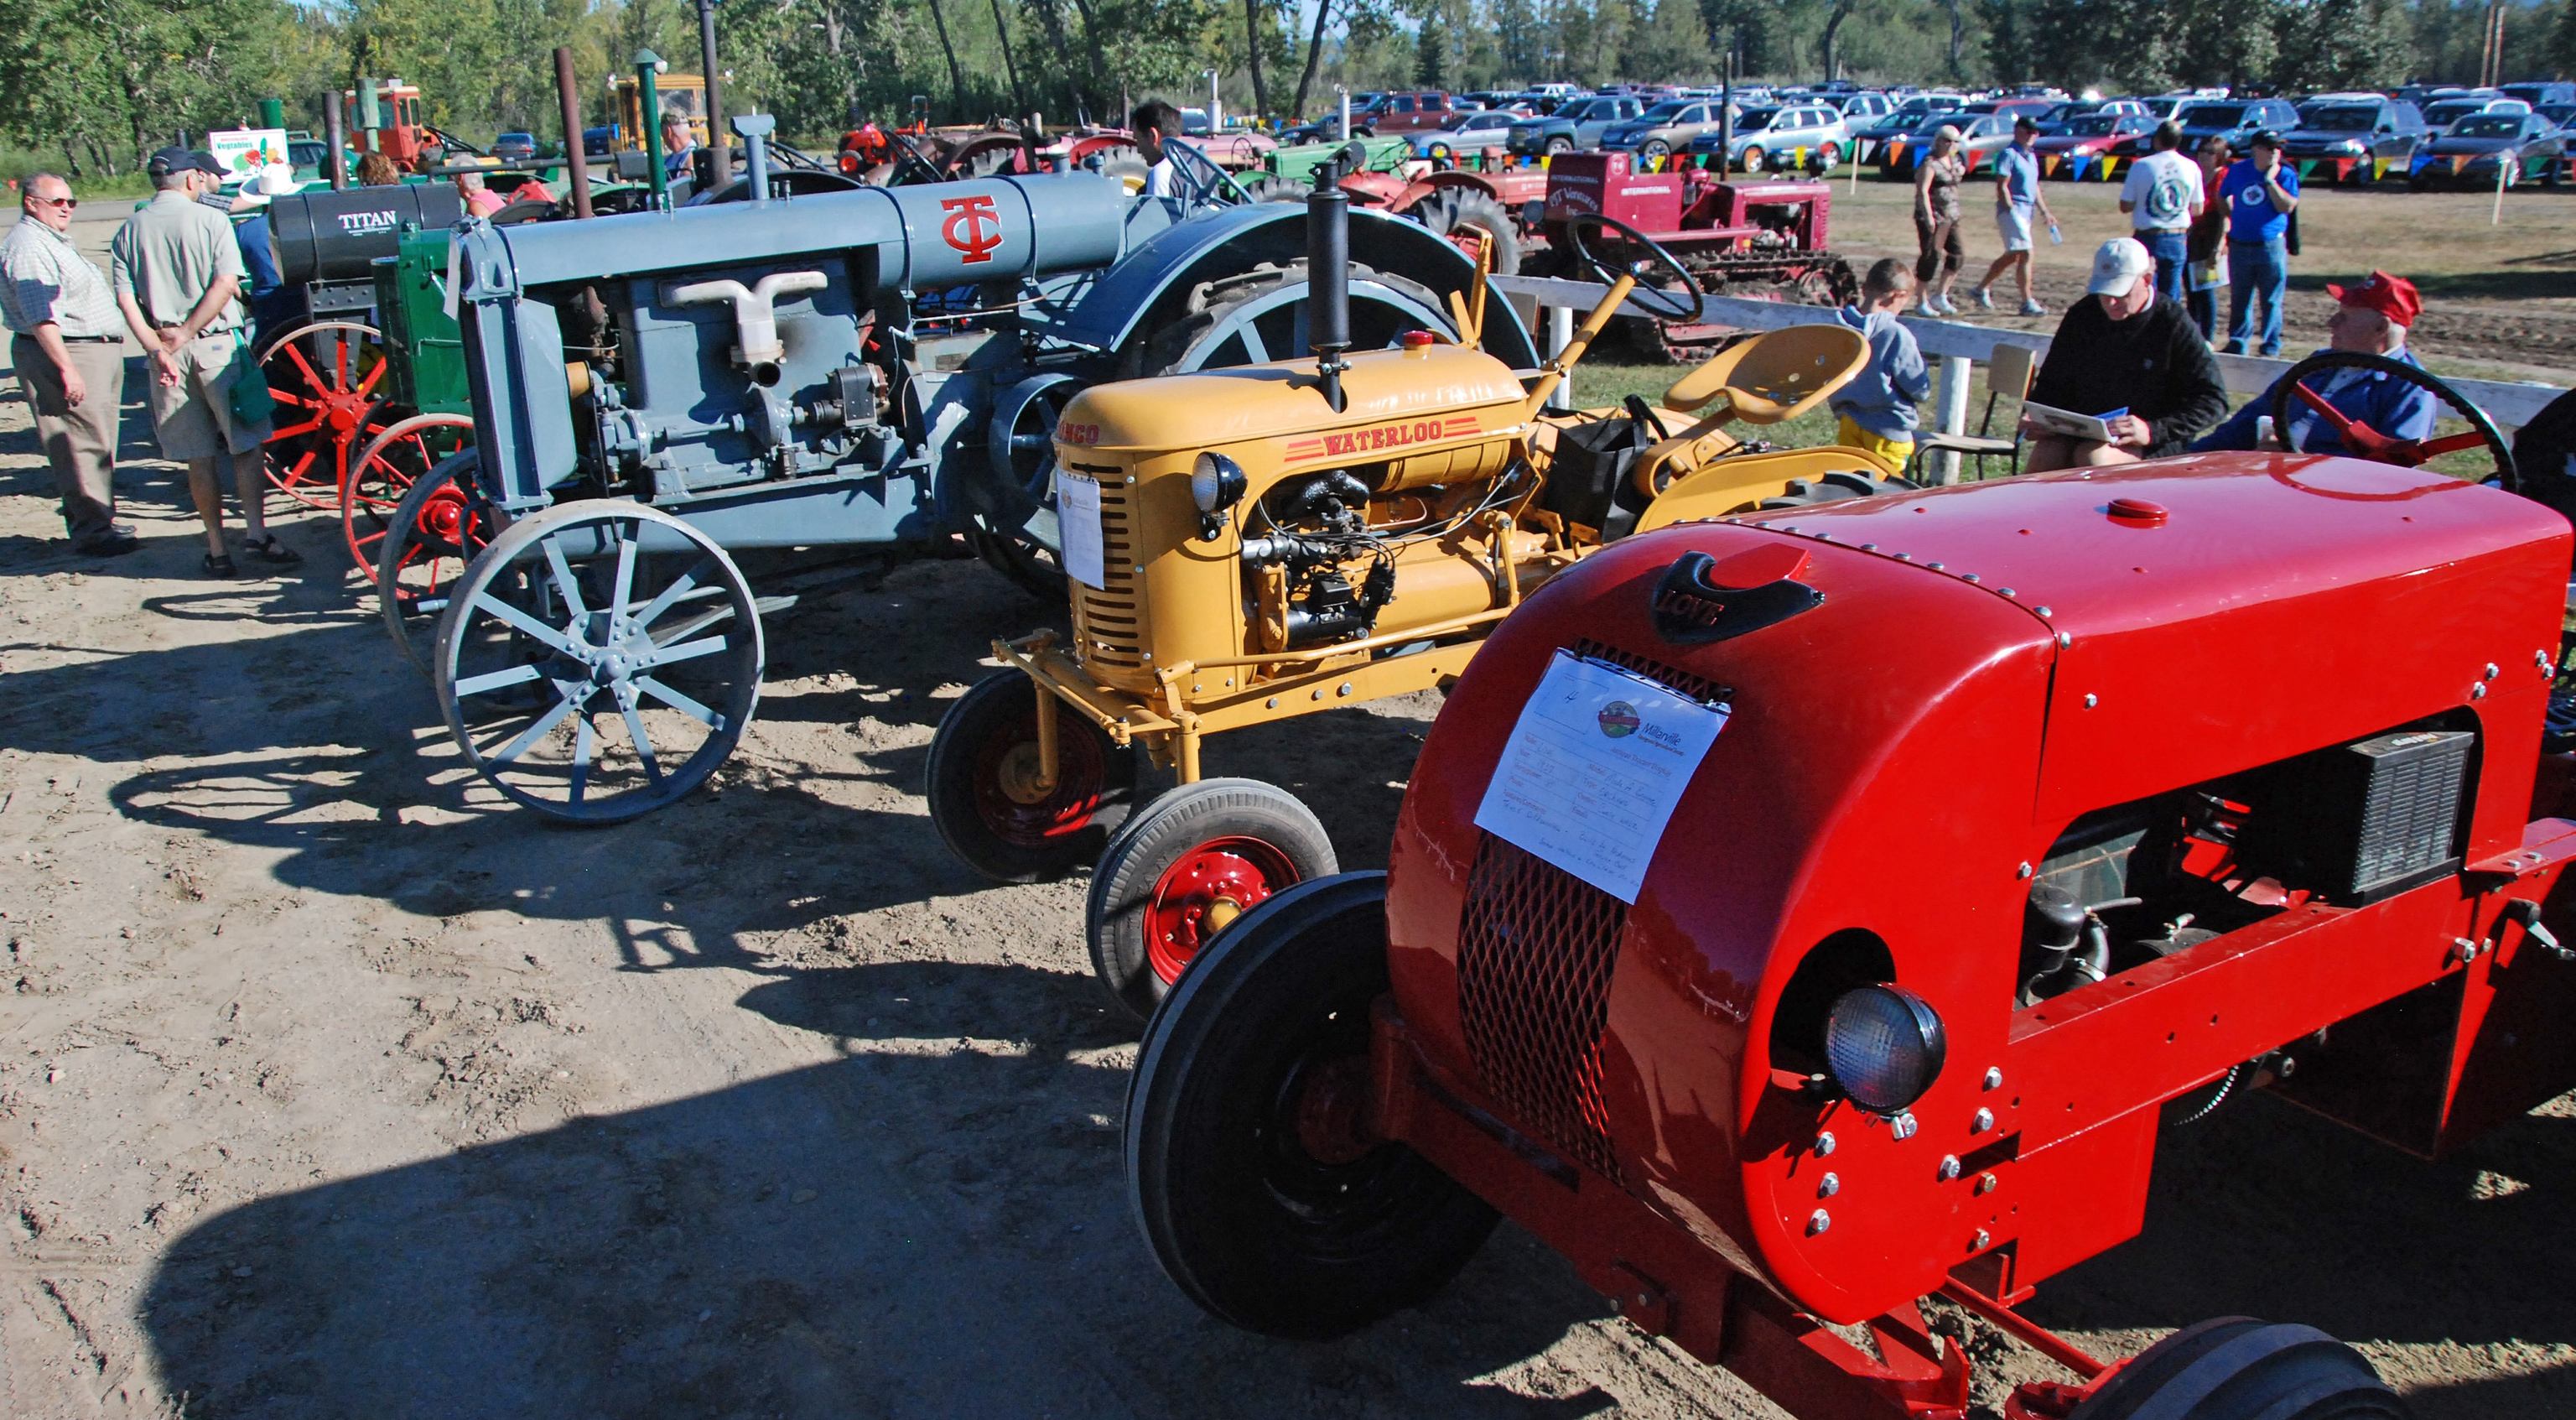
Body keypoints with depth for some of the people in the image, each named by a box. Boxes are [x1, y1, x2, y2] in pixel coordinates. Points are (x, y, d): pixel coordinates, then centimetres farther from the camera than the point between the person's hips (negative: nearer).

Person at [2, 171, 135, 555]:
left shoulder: (55, 242, 19)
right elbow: (41, 317, -22)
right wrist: (67, 369, -26)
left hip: (97, 351, 11)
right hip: (62, 352, -11)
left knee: (98, 442, 15)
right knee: (83, 444, -11)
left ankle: (98, 518, 23)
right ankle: (91, 530, -9)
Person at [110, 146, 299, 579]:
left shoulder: (128, 231, 6)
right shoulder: (210, 220, -3)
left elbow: (125, 300, -4)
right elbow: (226, 283, -15)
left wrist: (158, 349, -10)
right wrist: (184, 334, -14)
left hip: (167, 353, 3)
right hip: (216, 344, -3)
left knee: (198, 458, 8)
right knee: (245, 446, 5)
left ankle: (217, 549, 10)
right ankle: (257, 532, -4)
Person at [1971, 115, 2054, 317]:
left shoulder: (2031, 155, 18)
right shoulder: (2009, 155, -9)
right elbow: (2002, 187, -14)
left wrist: (2044, 212, 21)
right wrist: (2012, 212, -19)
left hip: (2026, 211, 9)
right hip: (2012, 210, -9)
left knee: (2012, 256, 14)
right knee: (2025, 254, -12)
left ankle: (1982, 288, 27)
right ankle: (2027, 303, -9)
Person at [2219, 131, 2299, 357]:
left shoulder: (2285, 175, -4)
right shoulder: (2238, 171, 4)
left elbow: (2287, 206, -17)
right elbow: (2222, 198, 18)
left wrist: (2270, 180, -18)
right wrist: (2233, 218, 6)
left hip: (2271, 246, -2)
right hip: (2240, 245, 2)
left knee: (2271, 300, 1)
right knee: (2239, 299, 9)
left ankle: (2271, 347, 8)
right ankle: (2237, 345, 18)